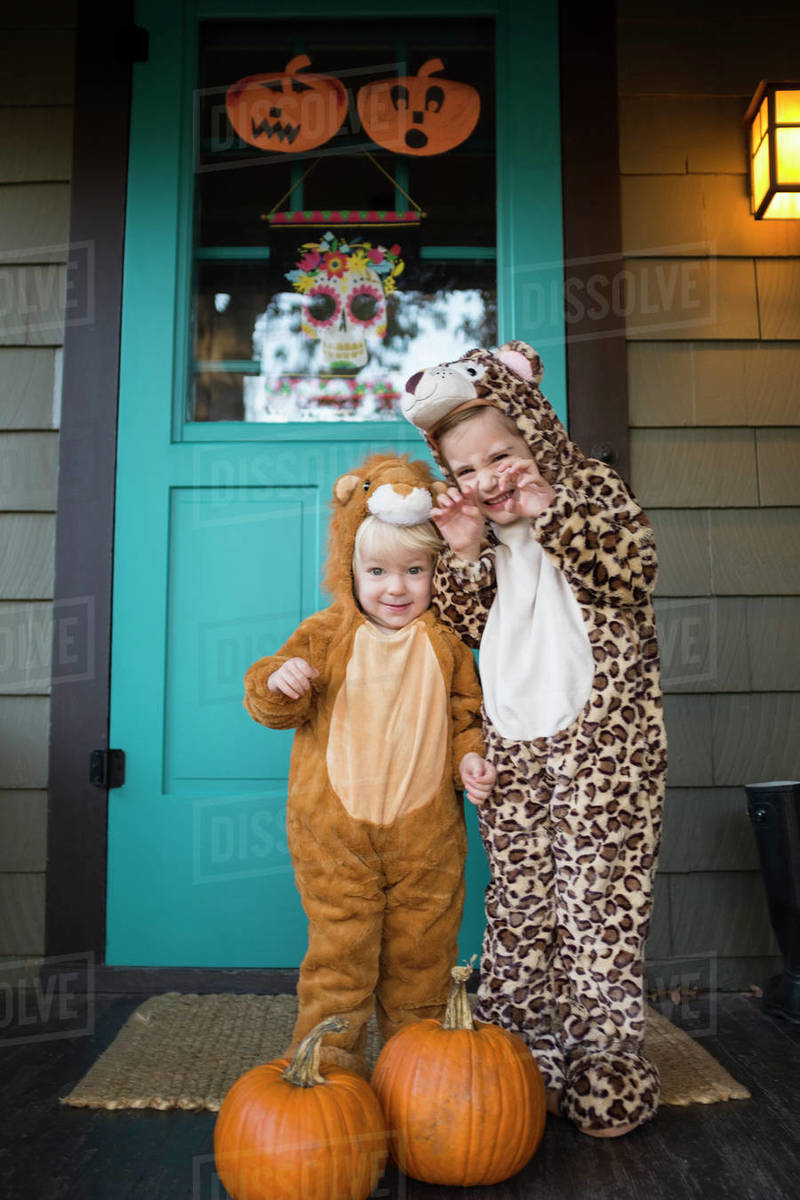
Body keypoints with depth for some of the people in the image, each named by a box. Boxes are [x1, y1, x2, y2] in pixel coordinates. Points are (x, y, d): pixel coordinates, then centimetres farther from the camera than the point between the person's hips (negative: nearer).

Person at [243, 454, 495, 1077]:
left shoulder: (445, 641, 4)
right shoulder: (324, 635, -1)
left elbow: (467, 713, 10)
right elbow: (276, 709, -1)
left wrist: (471, 757, -8)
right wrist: (278, 683, -22)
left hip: (426, 828, 2)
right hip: (336, 829, -1)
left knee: (421, 950, 13)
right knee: (339, 947, 3)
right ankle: (329, 1063, 22)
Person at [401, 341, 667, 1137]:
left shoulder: (593, 489, -1)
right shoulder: (475, 531, 10)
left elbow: (632, 573, -16)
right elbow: (462, 630, 3)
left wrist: (550, 512, -23)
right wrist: (465, 556, -12)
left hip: (600, 740, -4)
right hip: (511, 747, 4)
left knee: (598, 900, 1)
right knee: (518, 902, 11)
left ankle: (605, 1059, 18)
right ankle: (521, 1054, 25)